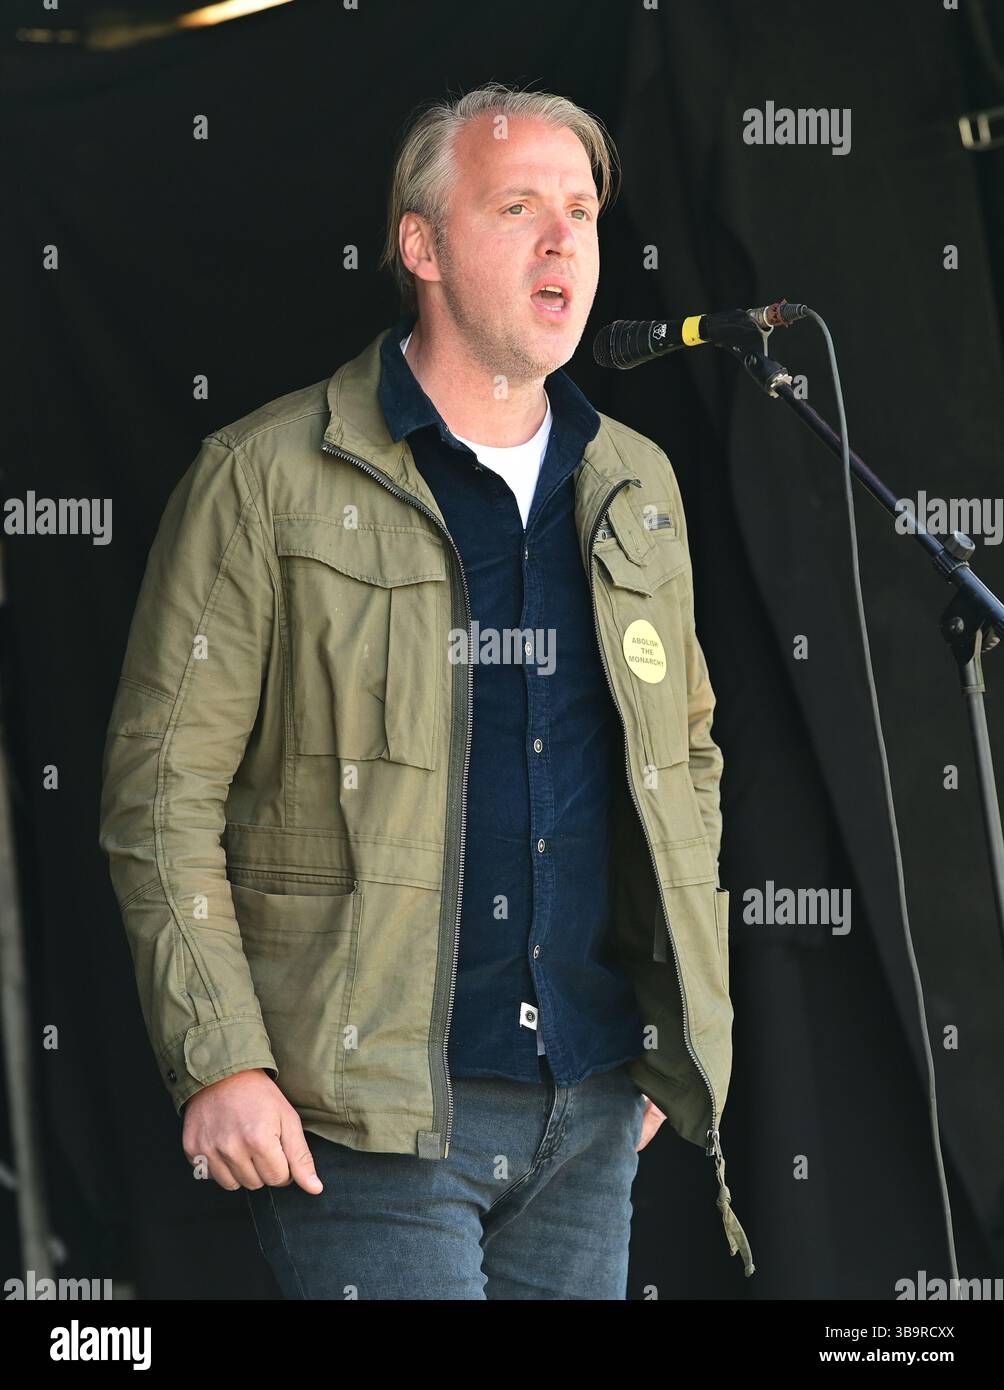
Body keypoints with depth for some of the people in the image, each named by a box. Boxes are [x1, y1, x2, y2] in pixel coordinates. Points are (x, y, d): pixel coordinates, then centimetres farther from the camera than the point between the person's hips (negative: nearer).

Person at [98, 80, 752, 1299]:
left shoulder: (634, 487, 13)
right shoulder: (266, 480, -4)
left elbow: (690, 749, 24)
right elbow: (161, 788, -6)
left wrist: (681, 1019, 17)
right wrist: (218, 1061, -14)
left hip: (592, 1107, 6)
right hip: (367, 1105, -6)